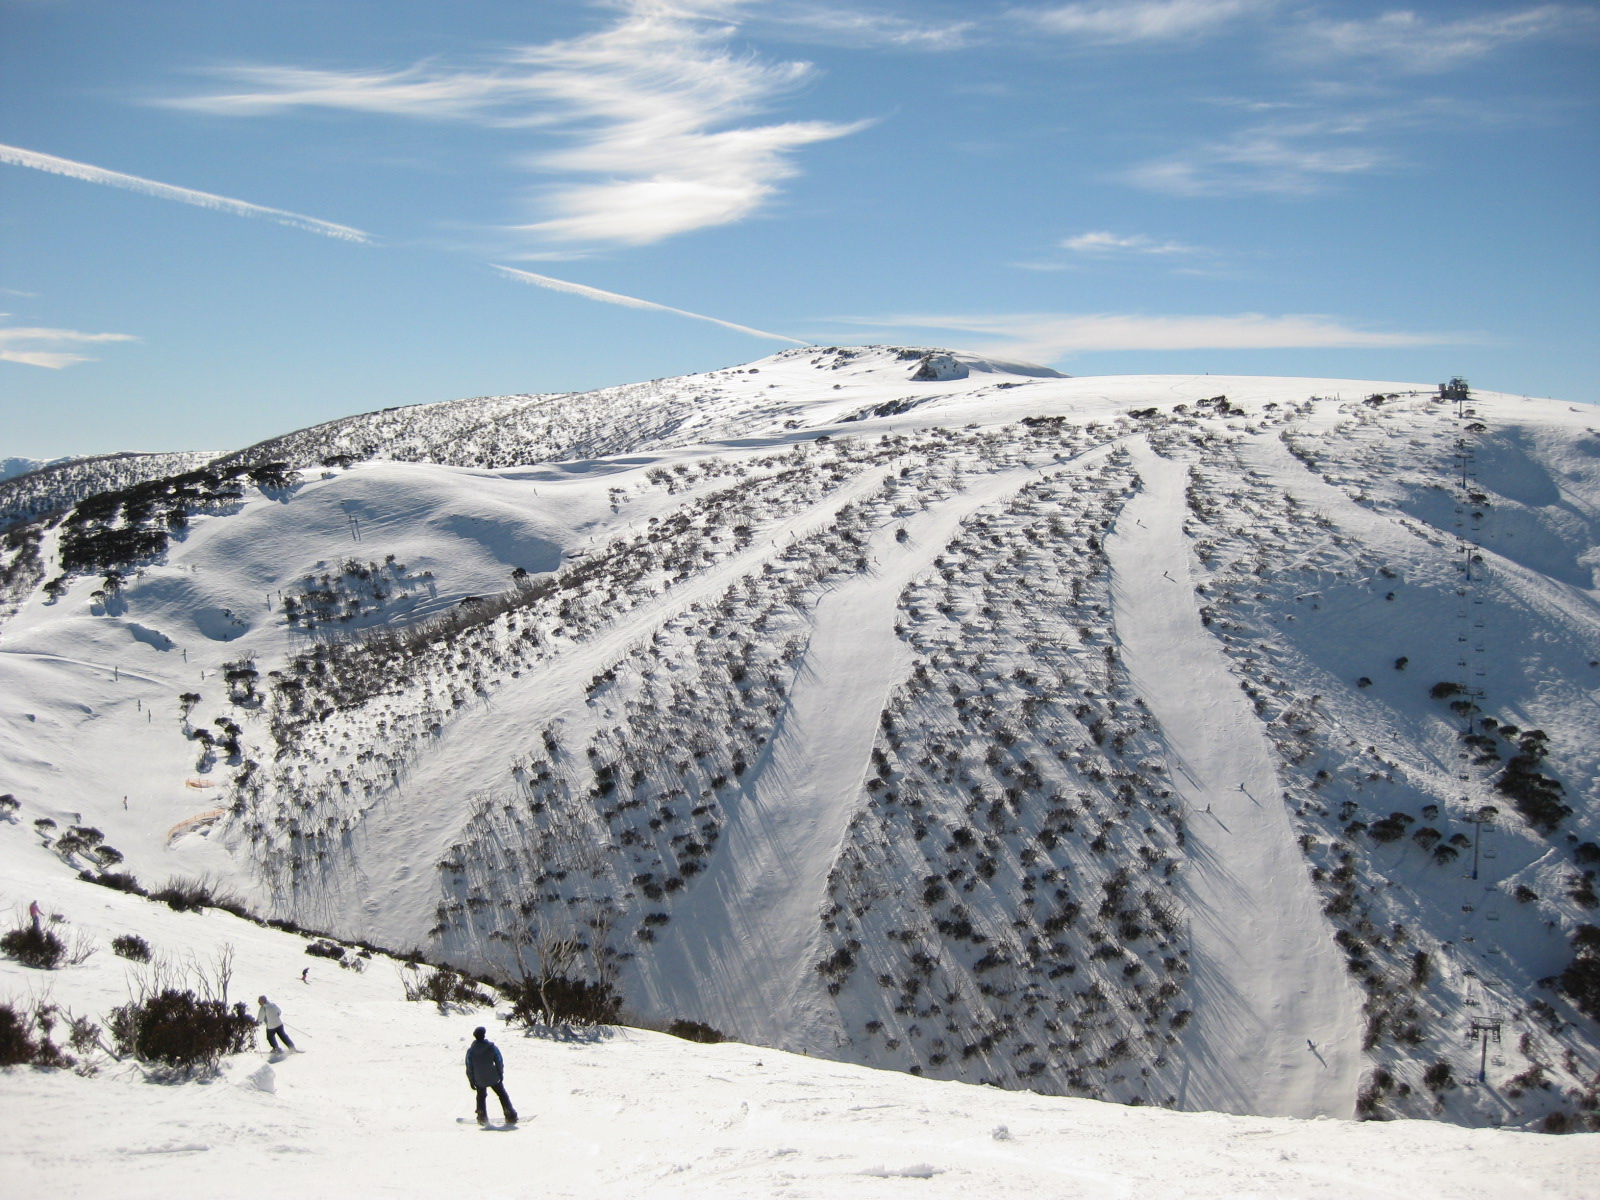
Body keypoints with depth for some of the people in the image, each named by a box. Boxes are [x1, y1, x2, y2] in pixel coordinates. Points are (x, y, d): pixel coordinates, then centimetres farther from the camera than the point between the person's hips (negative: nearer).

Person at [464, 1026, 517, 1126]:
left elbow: (469, 1068, -5)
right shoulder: (492, 1047, -13)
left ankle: (482, 1117, 22)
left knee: (481, 1096, 24)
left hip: (479, 1081, 1)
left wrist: (471, 1081, 6)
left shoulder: (470, 1051, -11)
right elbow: (500, 1062, -7)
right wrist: (501, 1074, 8)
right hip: (494, 1078, -1)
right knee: (502, 1095, 15)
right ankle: (510, 1116, 16)